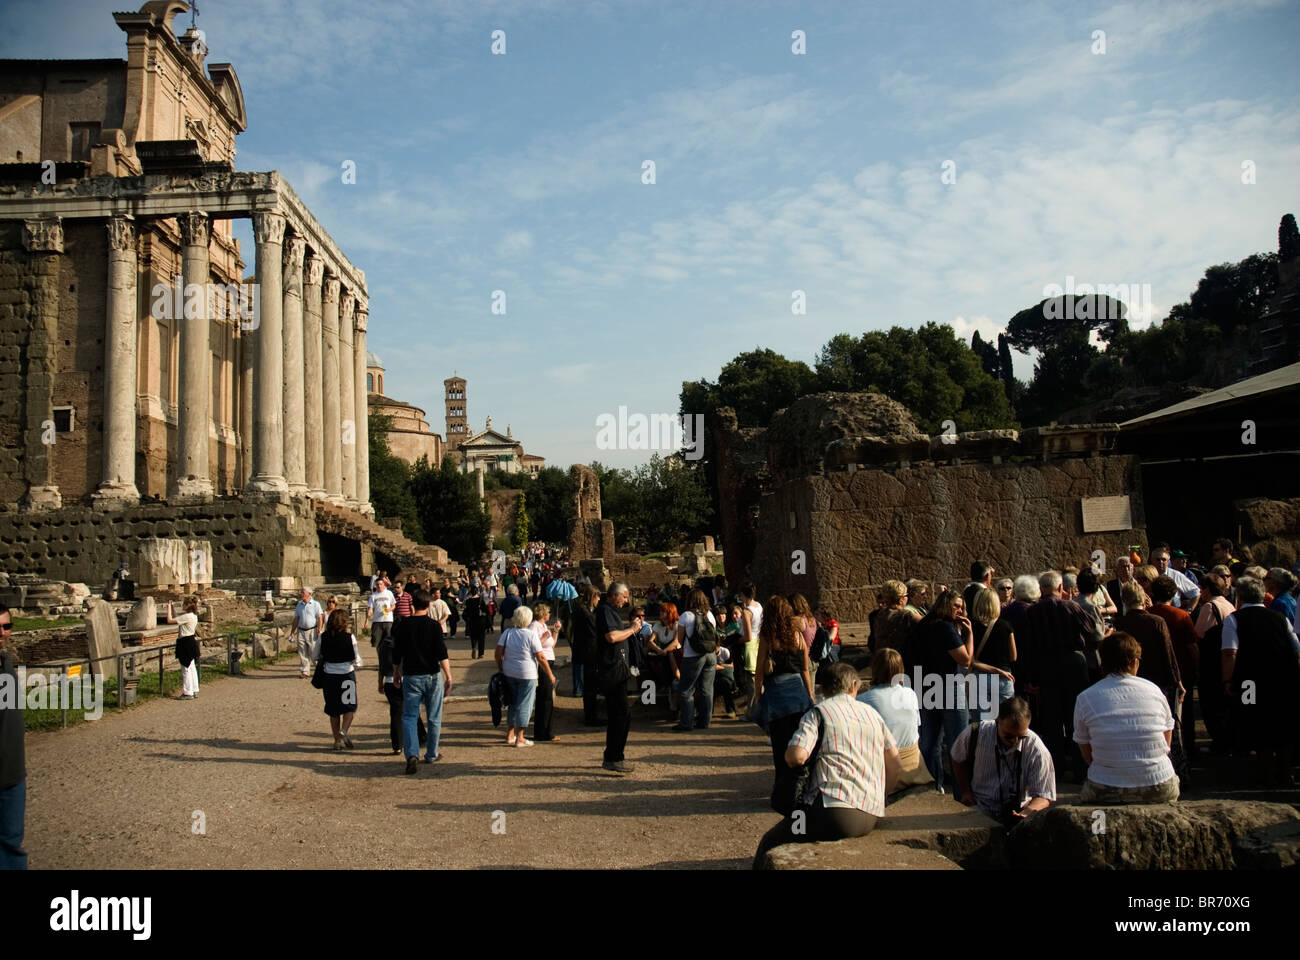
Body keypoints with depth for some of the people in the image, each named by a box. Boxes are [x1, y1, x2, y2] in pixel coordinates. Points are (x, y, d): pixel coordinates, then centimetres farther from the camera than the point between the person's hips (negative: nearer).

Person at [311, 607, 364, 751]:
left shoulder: (323, 637, -3)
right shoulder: (349, 637, -10)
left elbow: (314, 656, 8)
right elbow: (356, 658, -6)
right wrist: (356, 664, 15)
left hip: (329, 675, 3)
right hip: (347, 674, -3)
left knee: (333, 709, 14)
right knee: (350, 707, 11)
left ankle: (337, 740, 17)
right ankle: (344, 731, -12)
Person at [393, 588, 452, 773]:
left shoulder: (403, 625, -1)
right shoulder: (434, 625, -7)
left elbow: (396, 653, 6)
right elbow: (442, 654, -12)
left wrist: (396, 673, 20)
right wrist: (448, 677, -9)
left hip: (411, 677, 1)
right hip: (432, 676, -1)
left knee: (409, 717, 4)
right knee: (434, 718, 13)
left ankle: (412, 754, -15)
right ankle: (432, 754, 23)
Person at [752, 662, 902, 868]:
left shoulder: (819, 712, 1)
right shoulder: (872, 713, 18)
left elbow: (796, 757, -13)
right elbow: (896, 764, 18)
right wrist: (879, 798, 31)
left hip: (835, 812, -6)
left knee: (769, 845, 6)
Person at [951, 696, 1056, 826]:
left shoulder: (1038, 751, -13)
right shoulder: (976, 732, -9)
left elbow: (1044, 797, -10)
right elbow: (958, 759, 13)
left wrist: (1028, 811, -32)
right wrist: (966, 791, 6)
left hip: (1016, 814, 3)